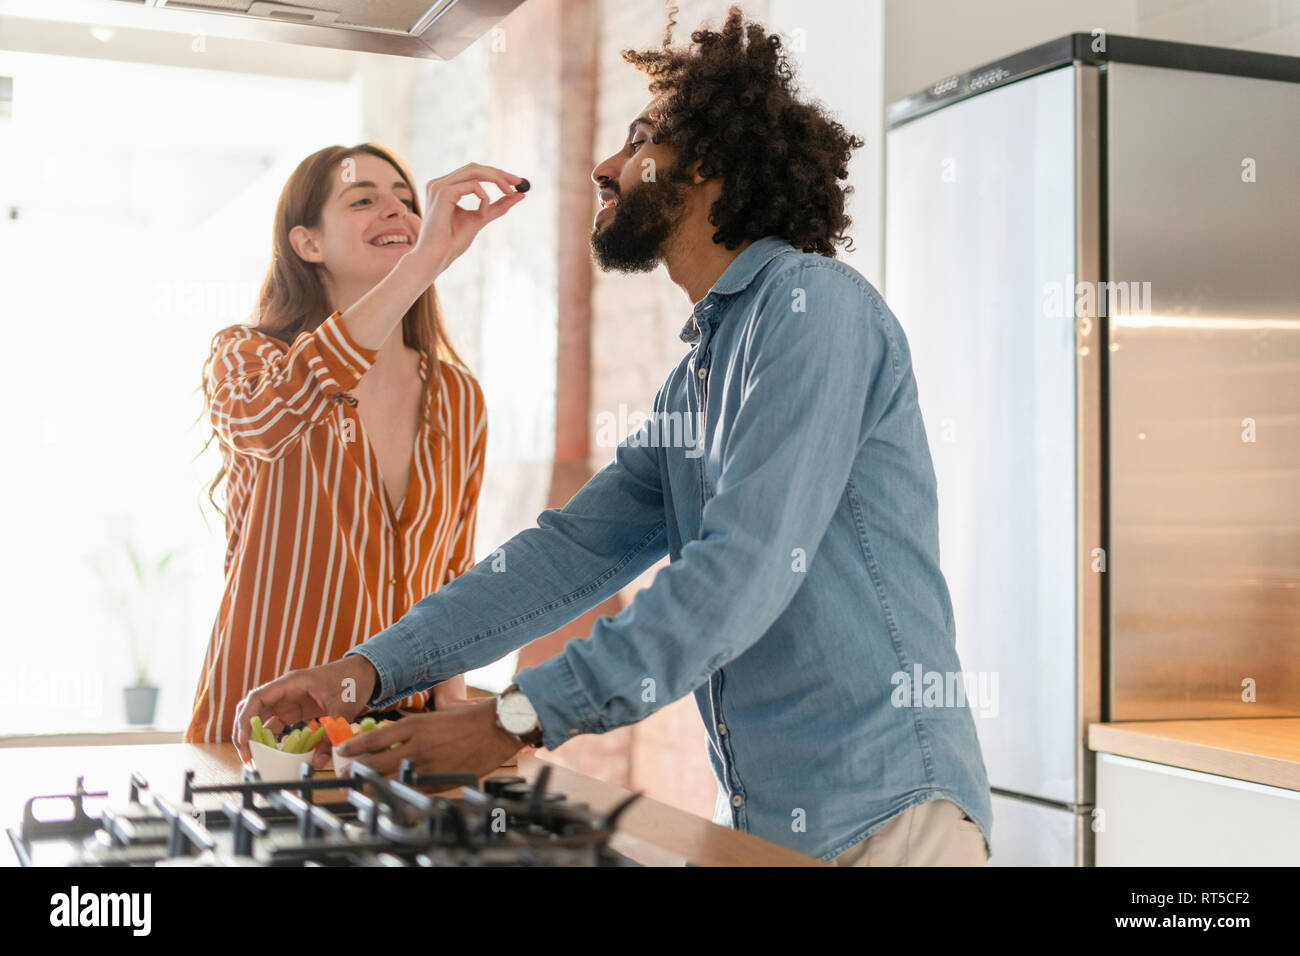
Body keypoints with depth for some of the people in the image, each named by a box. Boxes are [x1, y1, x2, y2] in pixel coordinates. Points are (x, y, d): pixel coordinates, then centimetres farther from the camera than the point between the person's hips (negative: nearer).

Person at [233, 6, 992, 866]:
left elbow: (742, 572, -21)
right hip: (762, 820, 8)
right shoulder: (693, 385, 17)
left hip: (882, 811, -7)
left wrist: (518, 721, -20)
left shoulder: (813, 304, -12)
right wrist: (364, 672, -1)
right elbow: (573, 552, 9)